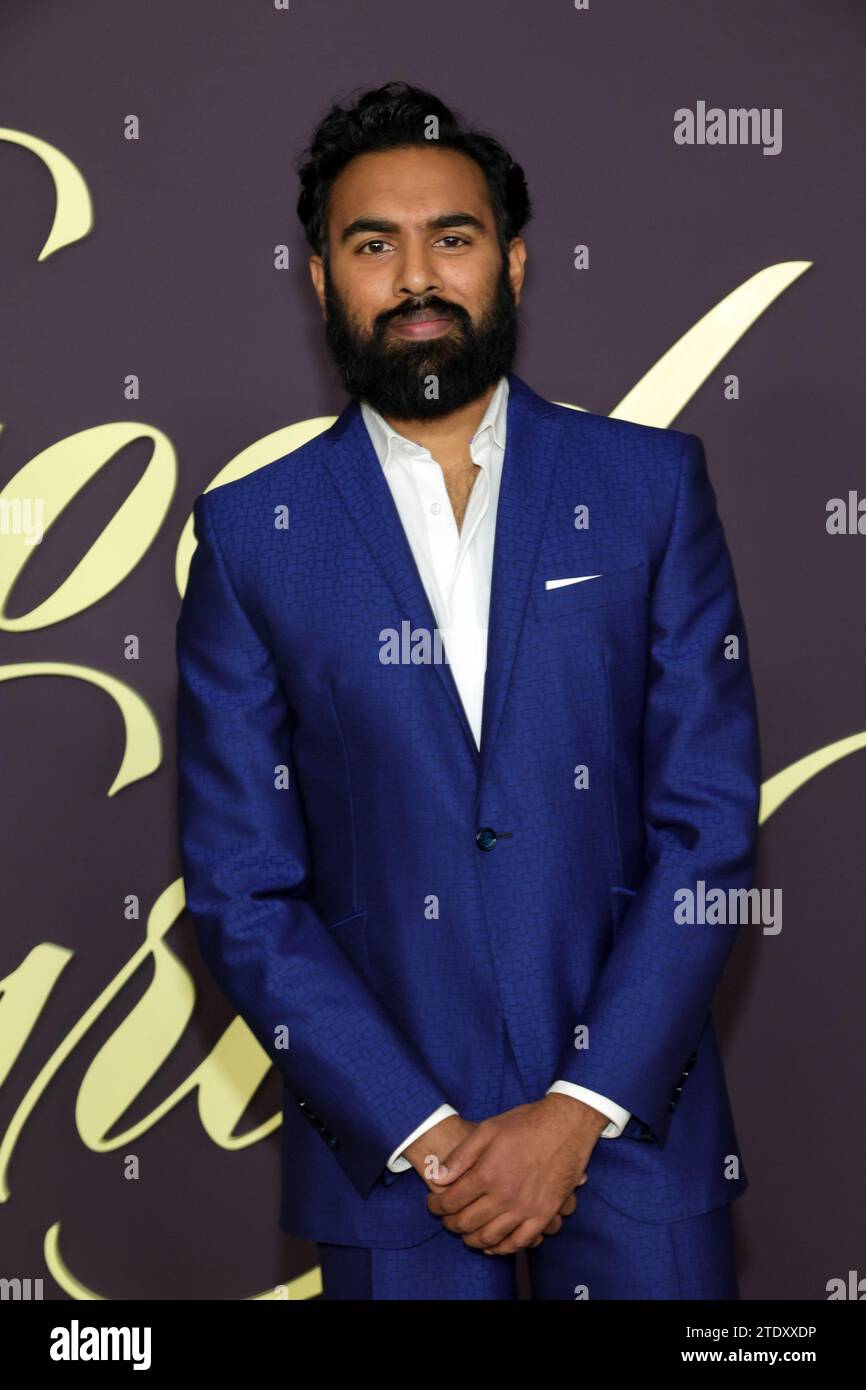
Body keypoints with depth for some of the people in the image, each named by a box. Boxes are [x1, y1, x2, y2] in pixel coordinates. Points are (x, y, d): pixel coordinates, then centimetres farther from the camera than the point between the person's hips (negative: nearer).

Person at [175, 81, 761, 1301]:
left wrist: (580, 1110, -10)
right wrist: (421, 1132, -9)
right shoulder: (250, 535, 0)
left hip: (634, 1117, 1)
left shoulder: (649, 484, 1)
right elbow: (242, 891, -1)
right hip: (386, 1142, 0)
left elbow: (712, 826, -3)